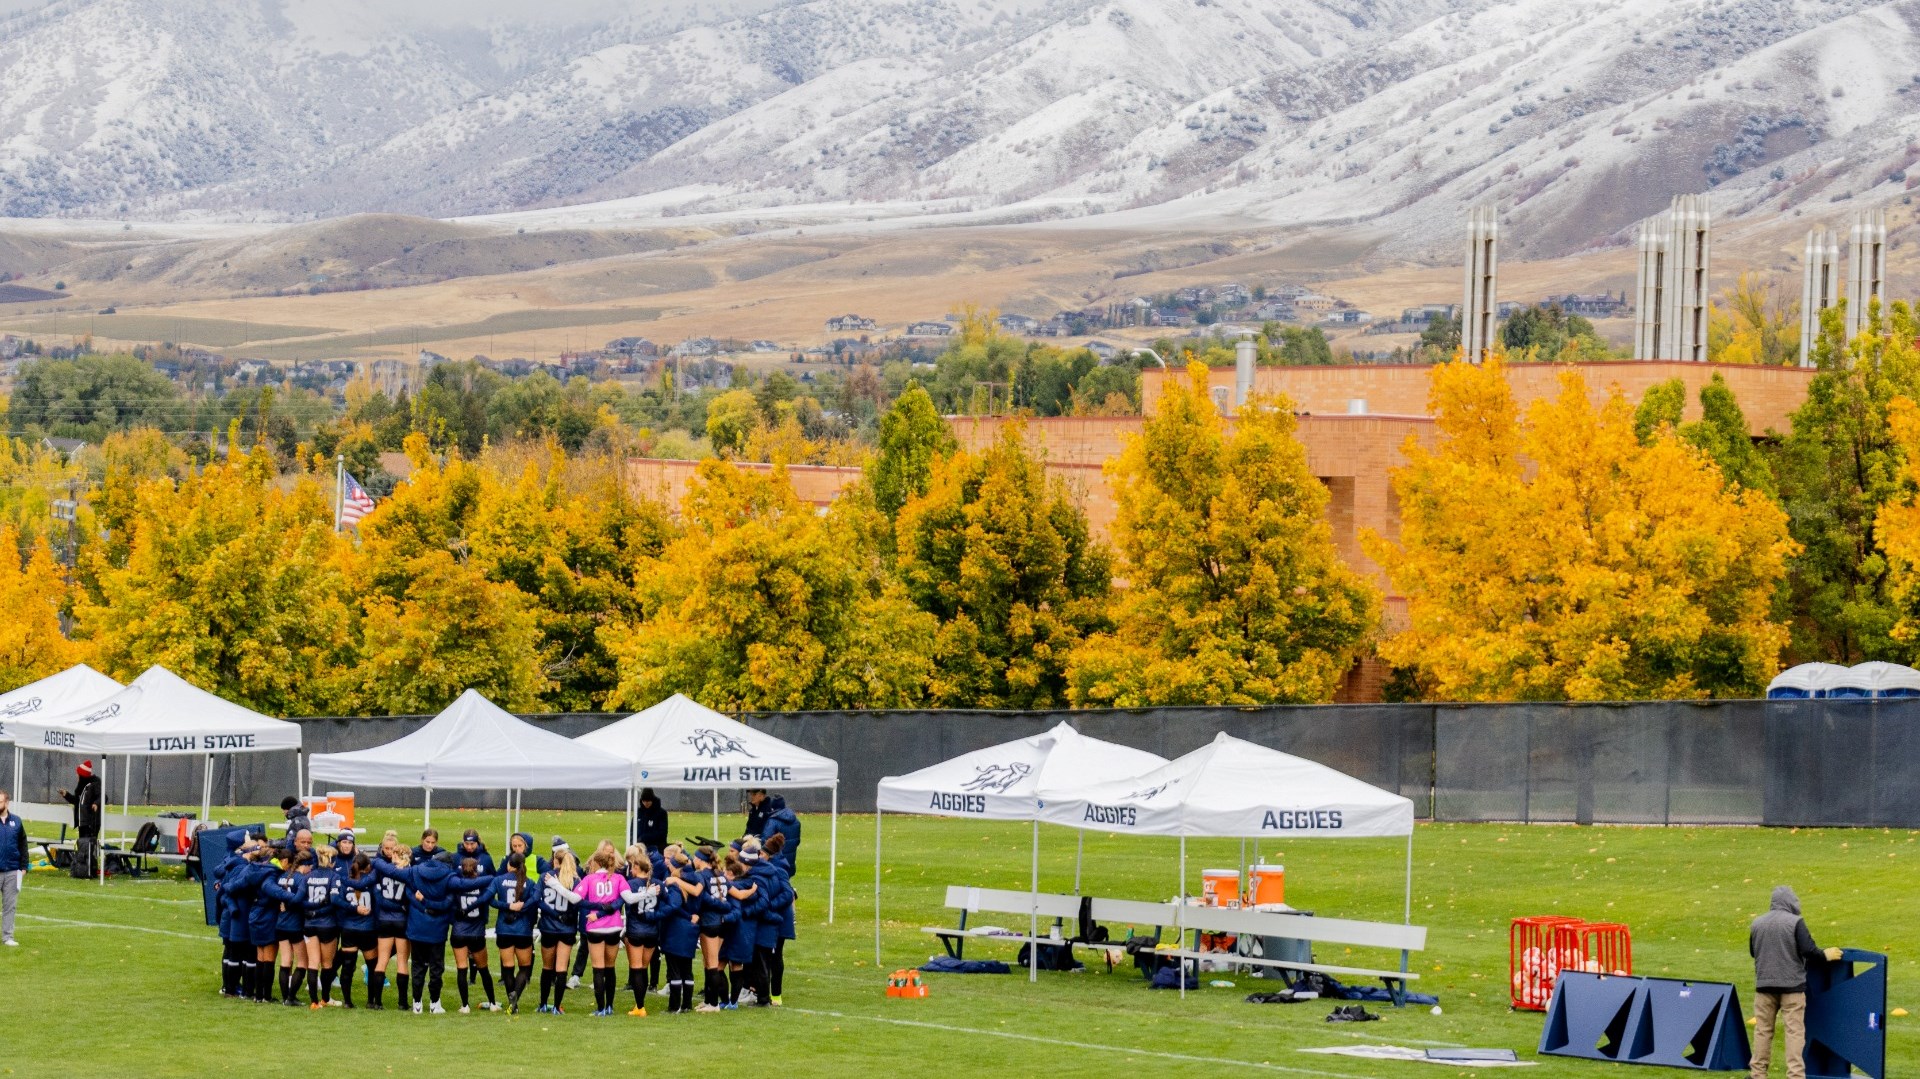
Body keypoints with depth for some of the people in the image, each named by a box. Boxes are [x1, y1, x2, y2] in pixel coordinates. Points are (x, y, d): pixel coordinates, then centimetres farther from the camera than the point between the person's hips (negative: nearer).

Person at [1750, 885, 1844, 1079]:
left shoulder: (1757, 923, 5)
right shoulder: (1795, 922, -11)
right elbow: (1808, 950, -16)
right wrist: (1825, 955, 2)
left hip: (1764, 984, 4)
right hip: (1792, 984, -4)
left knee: (1763, 1029, 11)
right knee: (1795, 1030, -1)